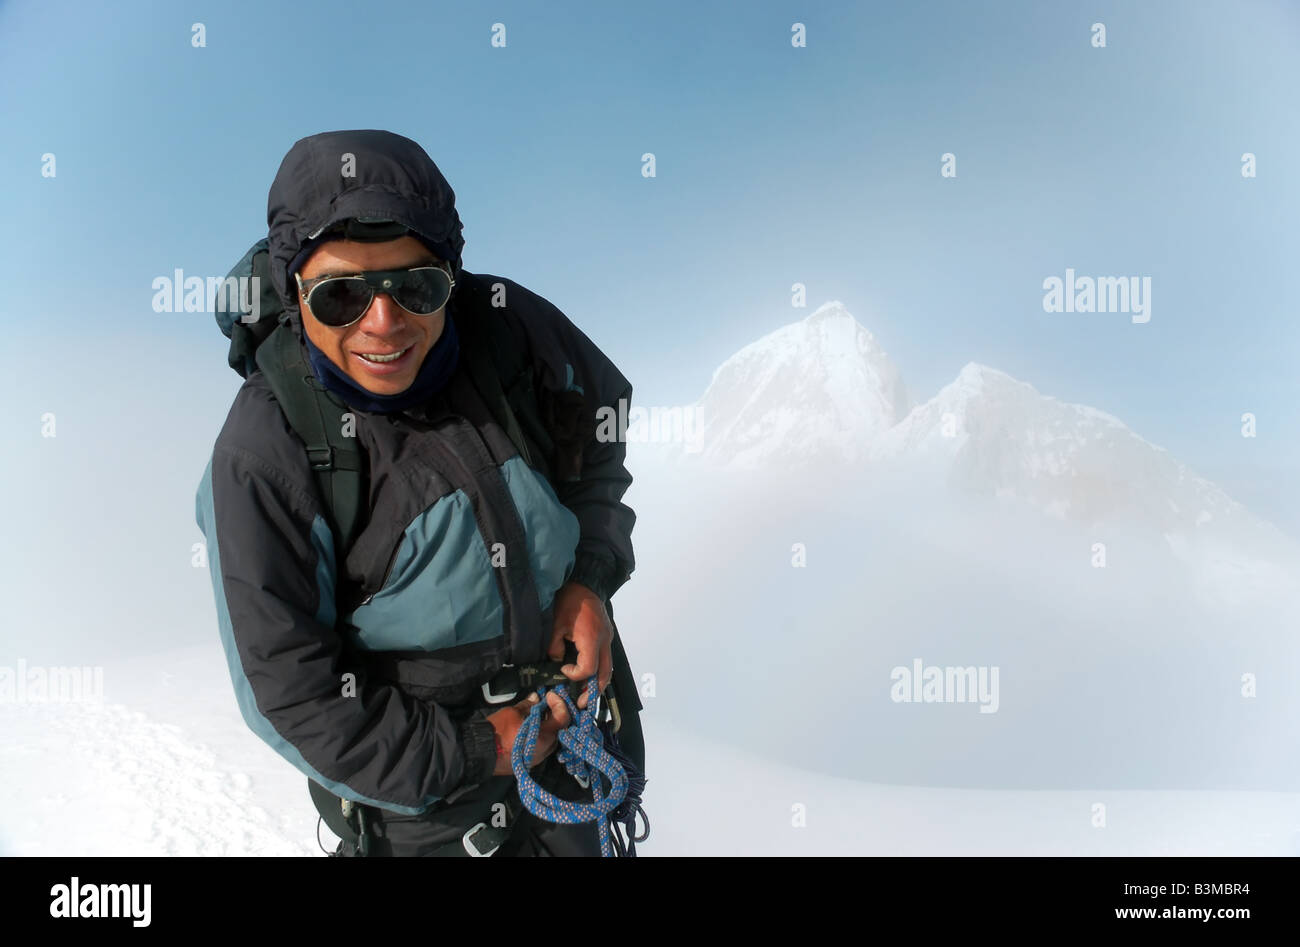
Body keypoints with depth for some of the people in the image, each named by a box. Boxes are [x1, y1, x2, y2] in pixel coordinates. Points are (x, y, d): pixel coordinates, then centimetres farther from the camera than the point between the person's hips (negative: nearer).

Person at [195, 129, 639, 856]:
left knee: (577, 841, 28)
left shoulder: (508, 327, -19)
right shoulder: (262, 457, -29)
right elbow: (290, 699, -20)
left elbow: (600, 425, 3)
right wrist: (470, 753, -18)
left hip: (561, 709, 5)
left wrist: (591, 577, -9)